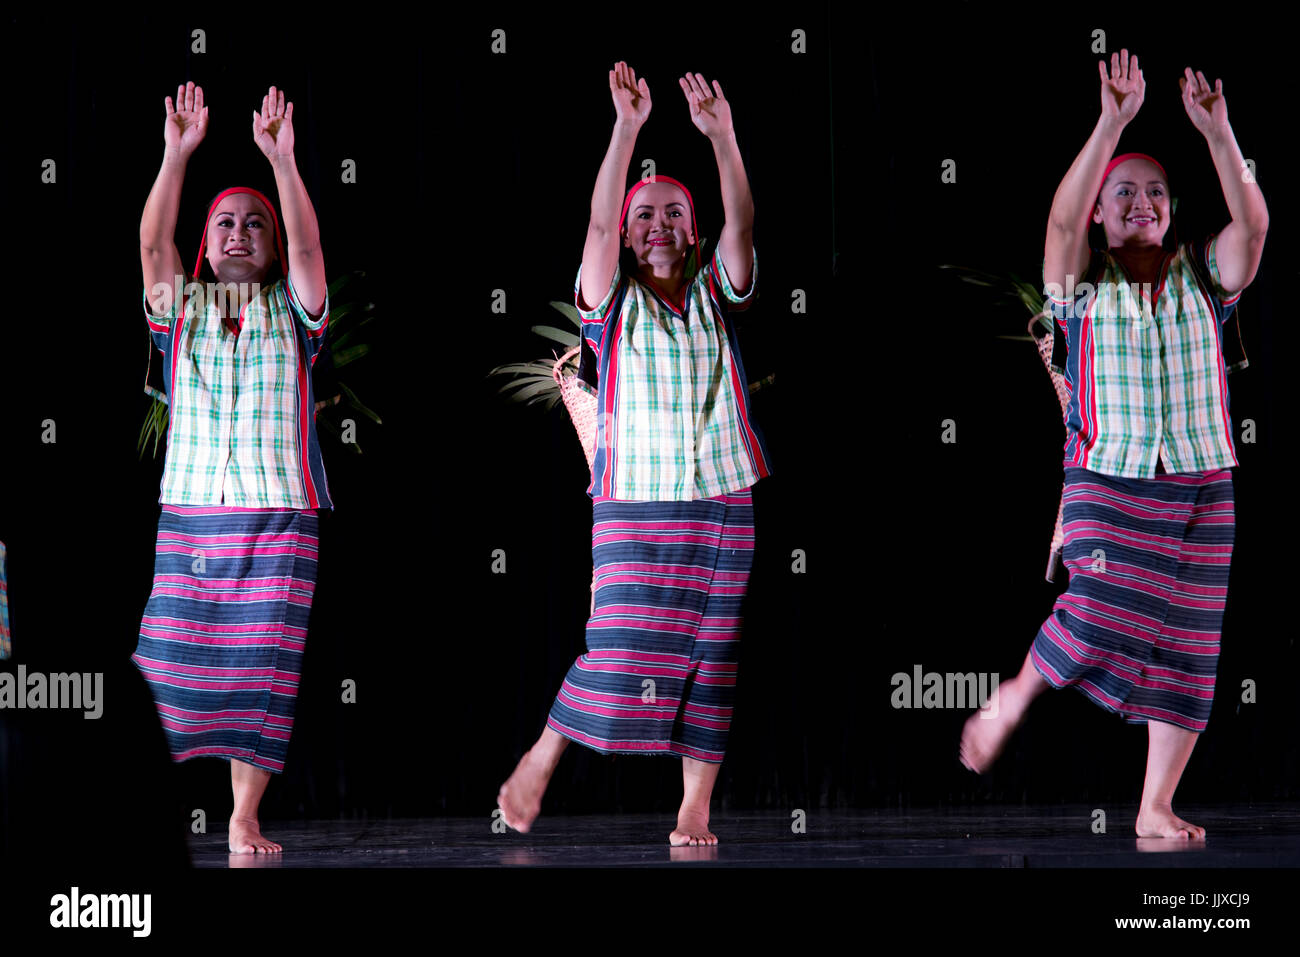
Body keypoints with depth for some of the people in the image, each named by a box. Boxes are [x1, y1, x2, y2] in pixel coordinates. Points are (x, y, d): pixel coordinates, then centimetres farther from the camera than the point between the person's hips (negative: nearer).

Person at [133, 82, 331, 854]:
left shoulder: (292, 311, 9)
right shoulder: (181, 307, 11)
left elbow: (306, 245, -8)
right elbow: (152, 240, -4)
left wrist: (282, 159, -20)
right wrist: (178, 155, -15)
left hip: (281, 515, -1)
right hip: (191, 510, 1)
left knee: (263, 667, -4)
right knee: (166, 665, -6)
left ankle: (245, 820, 0)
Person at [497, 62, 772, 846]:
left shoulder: (717, 296, 9)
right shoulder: (613, 303, 4)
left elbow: (742, 223, -7)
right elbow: (600, 221, -11)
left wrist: (722, 136, -22)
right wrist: (627, 128, -23)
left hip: (722, 501, 2)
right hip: (634, 504, -2)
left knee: (710, 658, 1)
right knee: (622, 653, -8)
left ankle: (696, 808, 6)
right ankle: (542, 759, 12)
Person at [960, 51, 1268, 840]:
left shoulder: (1203, 279, 7)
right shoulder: (1084, 284, 3)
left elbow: (1253, 222, -10)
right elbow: (1063, 219, -16)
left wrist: (1217, 132, -22)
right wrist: (1112, 124, -24)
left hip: (1200, 488, 3)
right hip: (1108, 480, -3)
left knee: (1186, 644, 1)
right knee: (1104, 614, -22)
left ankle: (1156, 809, 8)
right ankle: (1013, 700, 4)